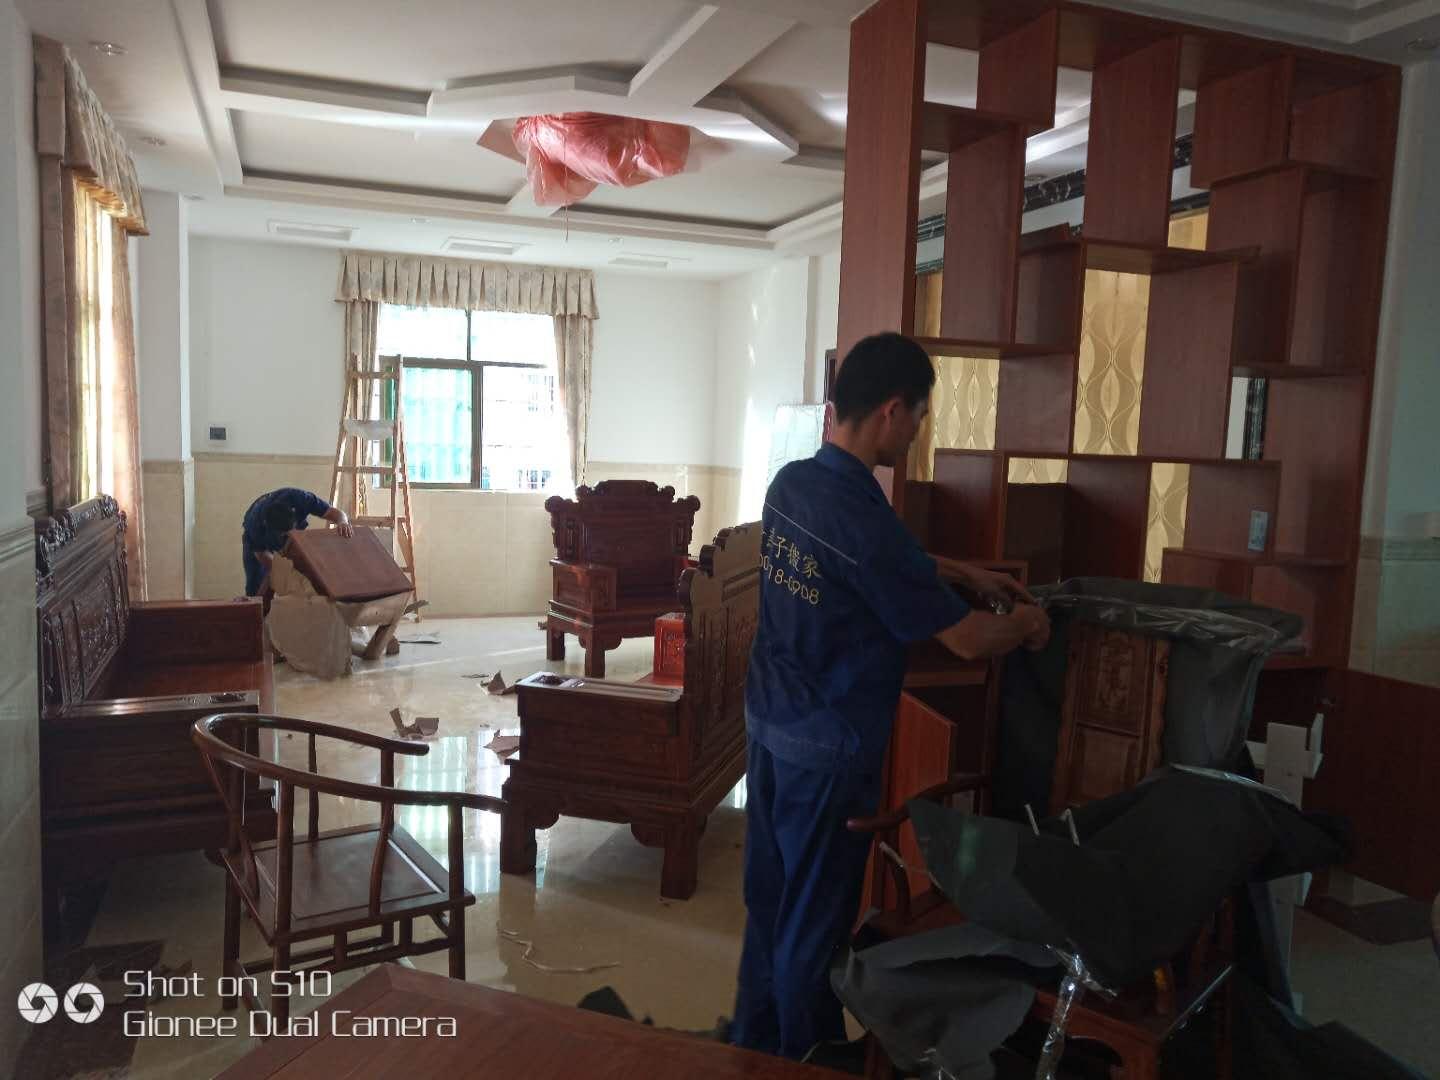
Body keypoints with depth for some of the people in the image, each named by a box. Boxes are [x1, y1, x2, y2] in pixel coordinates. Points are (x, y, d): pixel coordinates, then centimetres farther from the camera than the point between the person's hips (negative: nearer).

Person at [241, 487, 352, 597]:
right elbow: (262, 554, -25)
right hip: (256, 540, -2)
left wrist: (343, 522, -57)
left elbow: (335, 512, -33)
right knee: (256, 585, -12)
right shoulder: (256, 523, -41)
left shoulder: (300, 498, -40)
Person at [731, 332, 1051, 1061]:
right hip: (827, 747, -8)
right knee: (817, 914, 11)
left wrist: (967, 573, 18)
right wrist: (1025, 624, 2)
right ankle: (802, 1058, 31)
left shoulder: (791, 483, 0)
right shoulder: (863, 517, -26)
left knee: (770, 896, 22)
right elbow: (967, 641, -18)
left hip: (770, 725, 8)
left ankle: (754, 1041, 39)